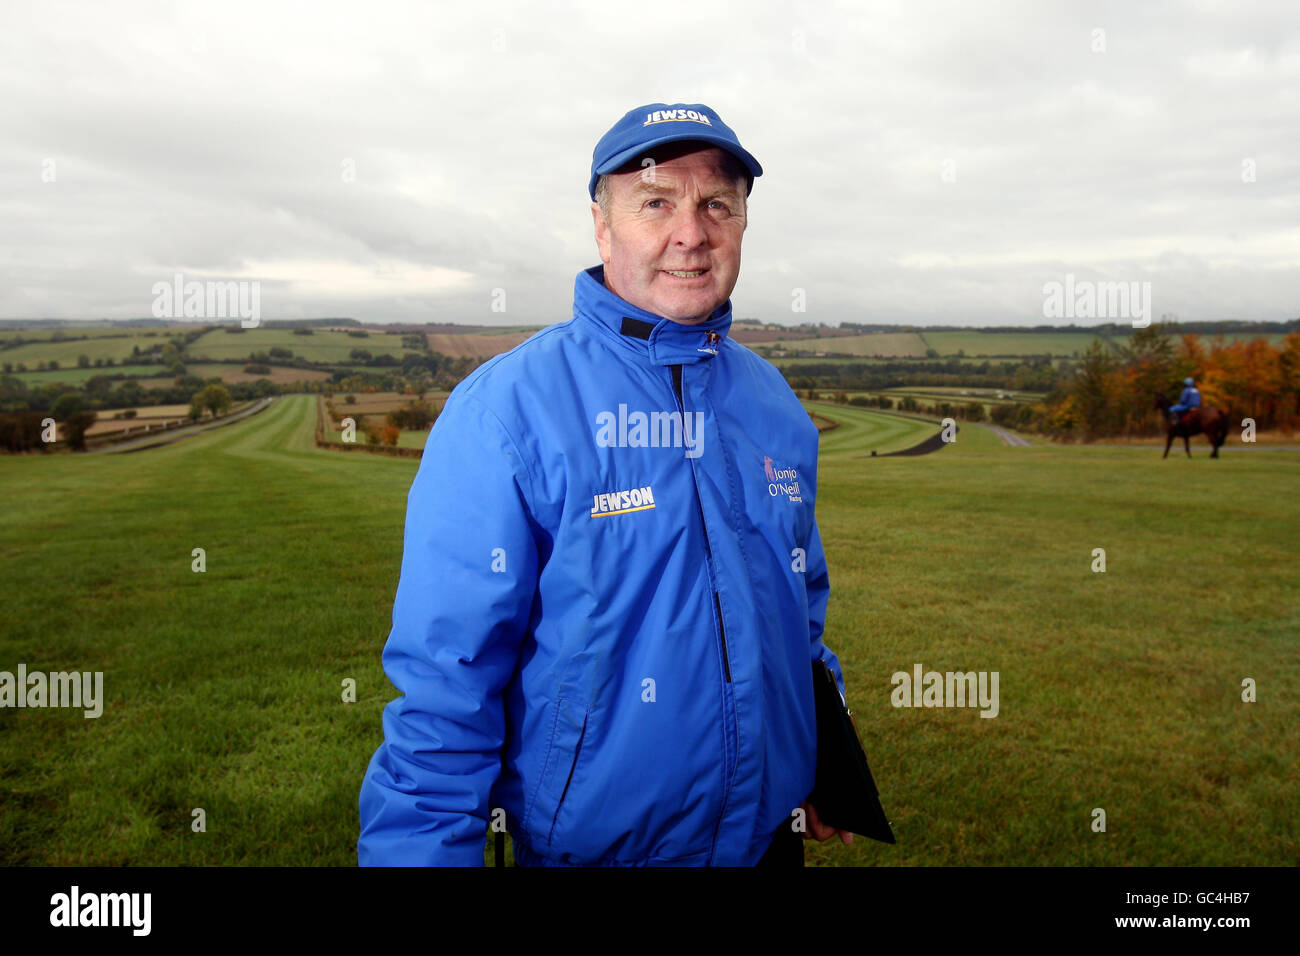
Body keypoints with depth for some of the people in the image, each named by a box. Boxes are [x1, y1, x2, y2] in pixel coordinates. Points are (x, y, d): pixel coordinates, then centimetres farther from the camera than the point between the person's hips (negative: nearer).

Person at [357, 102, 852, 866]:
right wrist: (421, 849, -20)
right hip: (586, 845, -5)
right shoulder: (503, 410, -18)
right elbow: (444, 683, -18)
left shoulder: (773, 402, 0)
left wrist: (823, 766, 14)